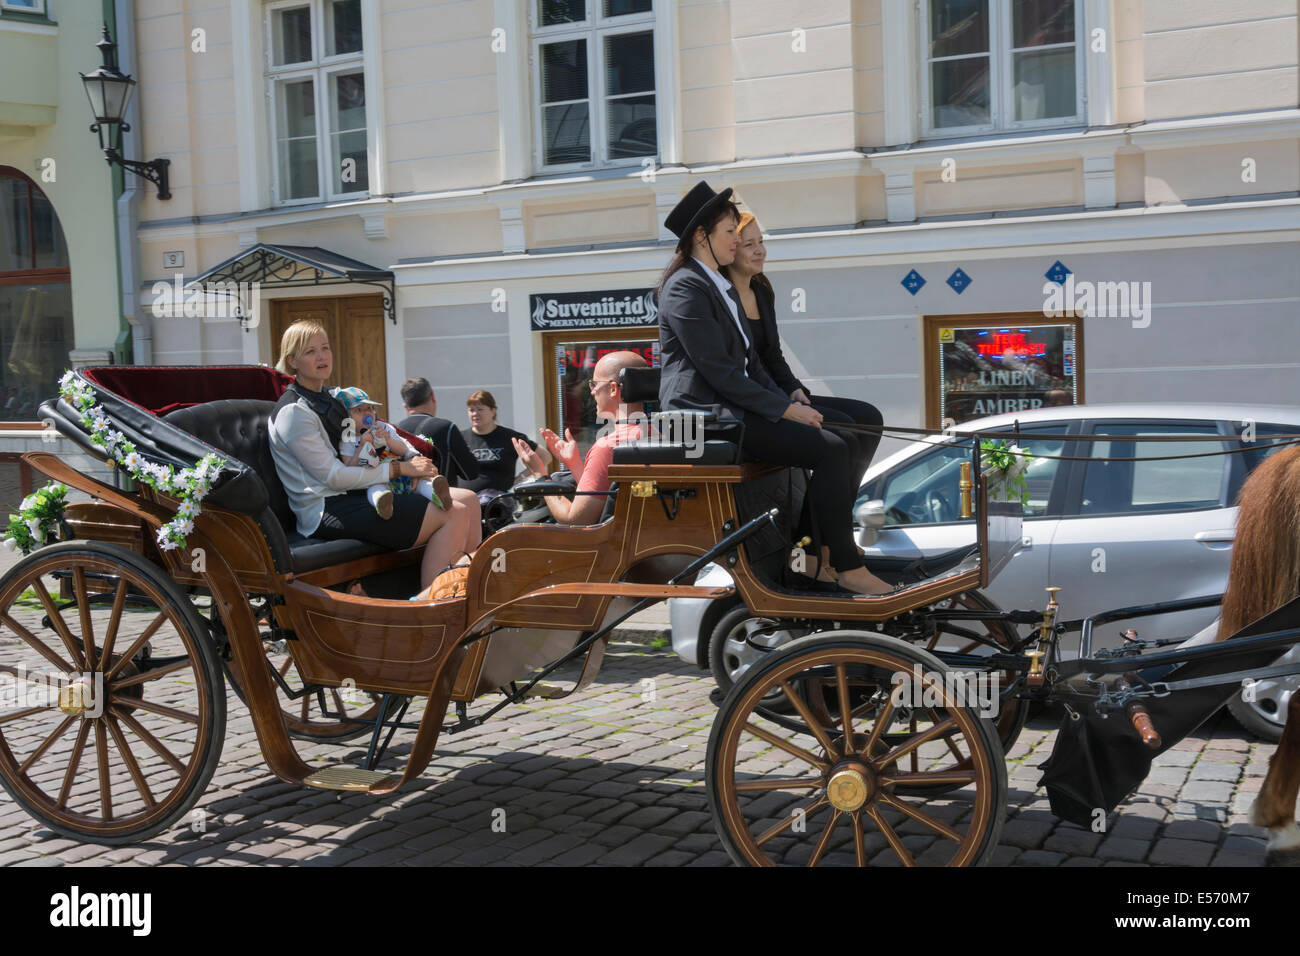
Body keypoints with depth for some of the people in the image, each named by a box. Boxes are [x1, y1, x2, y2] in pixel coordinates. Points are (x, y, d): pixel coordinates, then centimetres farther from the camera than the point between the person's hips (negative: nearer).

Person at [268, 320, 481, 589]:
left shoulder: (330, 400, 20)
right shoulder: (293, 412, -9)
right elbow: (333, 476, -15)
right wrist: (399, 468, -11)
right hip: (327, 510, -9)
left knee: (468, 503, -3)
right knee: (453, 514, -21)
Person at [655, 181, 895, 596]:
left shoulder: (723, 287, 21)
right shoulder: (685, 288, -11)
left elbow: (749, 360, 21)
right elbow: (718, 371, -18)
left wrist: (788, 403, 5)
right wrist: (783, 409, -15)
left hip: (731, 406, 10)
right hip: (707, 414, -10)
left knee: (836, 438, -2)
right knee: (830, 449, -18)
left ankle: (824, 555, -2)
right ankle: (846, 566, -11)